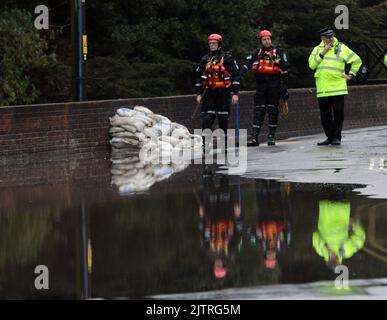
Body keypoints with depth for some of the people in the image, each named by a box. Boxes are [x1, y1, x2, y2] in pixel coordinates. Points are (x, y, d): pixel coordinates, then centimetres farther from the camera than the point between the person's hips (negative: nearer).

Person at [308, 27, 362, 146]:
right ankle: (330, 137, 13)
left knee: (338, 114, -4)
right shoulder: (317, 49, 13)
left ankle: (337, 137, 4)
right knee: (325, 115, 5)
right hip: (322, 89, 3)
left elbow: (357, 61, 9)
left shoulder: (341, 48, 5)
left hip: (337, 88, -3)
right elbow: (312, 65, -1)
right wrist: (322, 53, -7)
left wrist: (351, 75, 4)